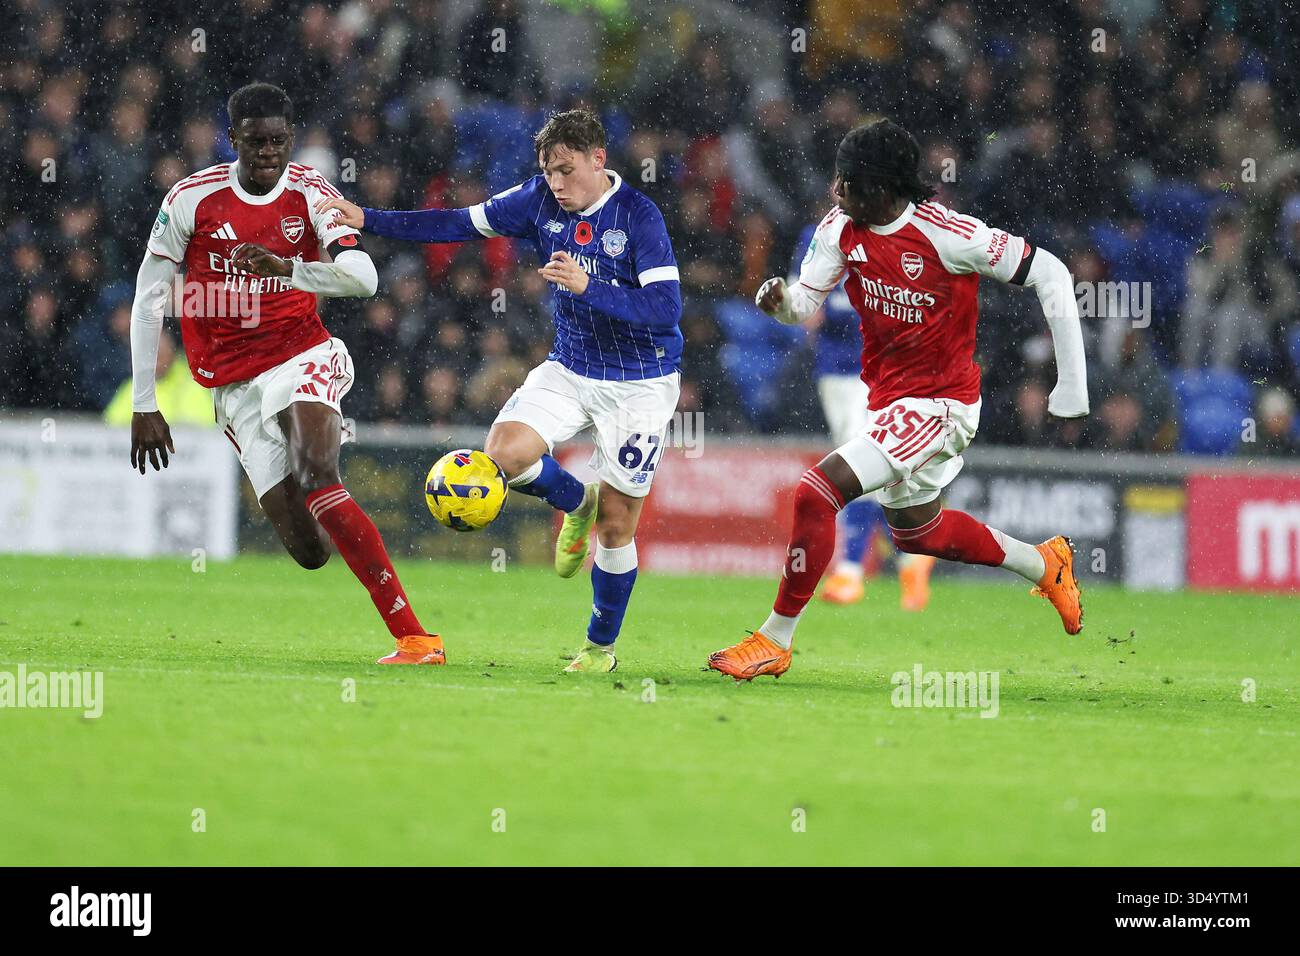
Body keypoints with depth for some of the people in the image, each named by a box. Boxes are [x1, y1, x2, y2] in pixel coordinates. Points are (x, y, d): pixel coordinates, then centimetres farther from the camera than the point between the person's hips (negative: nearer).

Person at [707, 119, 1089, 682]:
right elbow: (806, 305, 1)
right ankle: (1044, 563, 47)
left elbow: (1049, 274, -19)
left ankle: (774, 640, -8)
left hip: (939, 402, -9)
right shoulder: (841, 228, -6)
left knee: (816, 494, -21)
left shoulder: (946, 234, -25)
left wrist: (1072, 384, -17)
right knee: (914, 529, 27)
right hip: (888, 399, 9)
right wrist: (780, 301, -26)